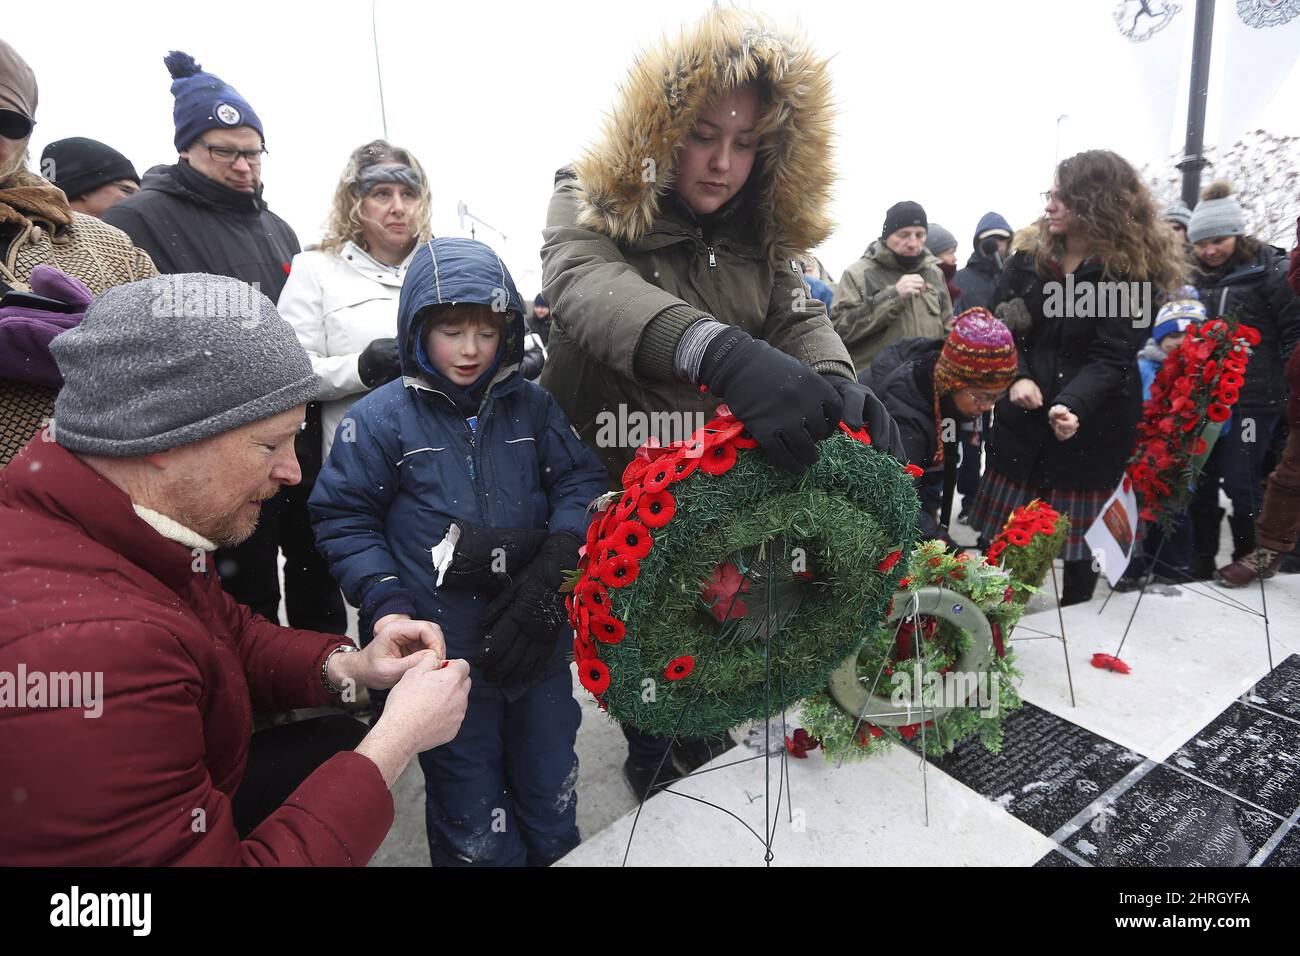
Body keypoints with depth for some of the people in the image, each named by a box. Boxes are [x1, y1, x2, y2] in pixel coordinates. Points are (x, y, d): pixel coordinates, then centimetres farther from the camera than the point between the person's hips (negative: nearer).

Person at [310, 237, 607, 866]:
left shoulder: (531, 406, 1)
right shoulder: (382, 418, -6)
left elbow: (580, 482, -1)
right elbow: (344, 520, -3)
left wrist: (554, 571, -15)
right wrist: (387, 605, -15)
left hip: (539, 645, 3)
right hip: (448, 655, -2)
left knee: (551, 782, 24)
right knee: (474, 817, 16)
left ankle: (555, 850, 50)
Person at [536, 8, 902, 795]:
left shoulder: (763, 231, 1)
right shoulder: (593, 201, -15)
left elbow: (800, 318, -9)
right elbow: (584, 284, -37)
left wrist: (839, 384, -34)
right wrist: (720, 352, -56)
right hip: (611, 482, -4)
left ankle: (702, 745, 50)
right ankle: (647, 754, 43)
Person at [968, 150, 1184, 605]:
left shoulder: (1133, 273, -6)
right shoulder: (1027, 262, 5)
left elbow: (1111, 356, -14)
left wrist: (1074, 404, -31)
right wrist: (1016, 377, -16)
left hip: (1091, 426, -3)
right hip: (1022, 420, 3)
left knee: (1079, 539, 6)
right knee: (1002, 536, 8)